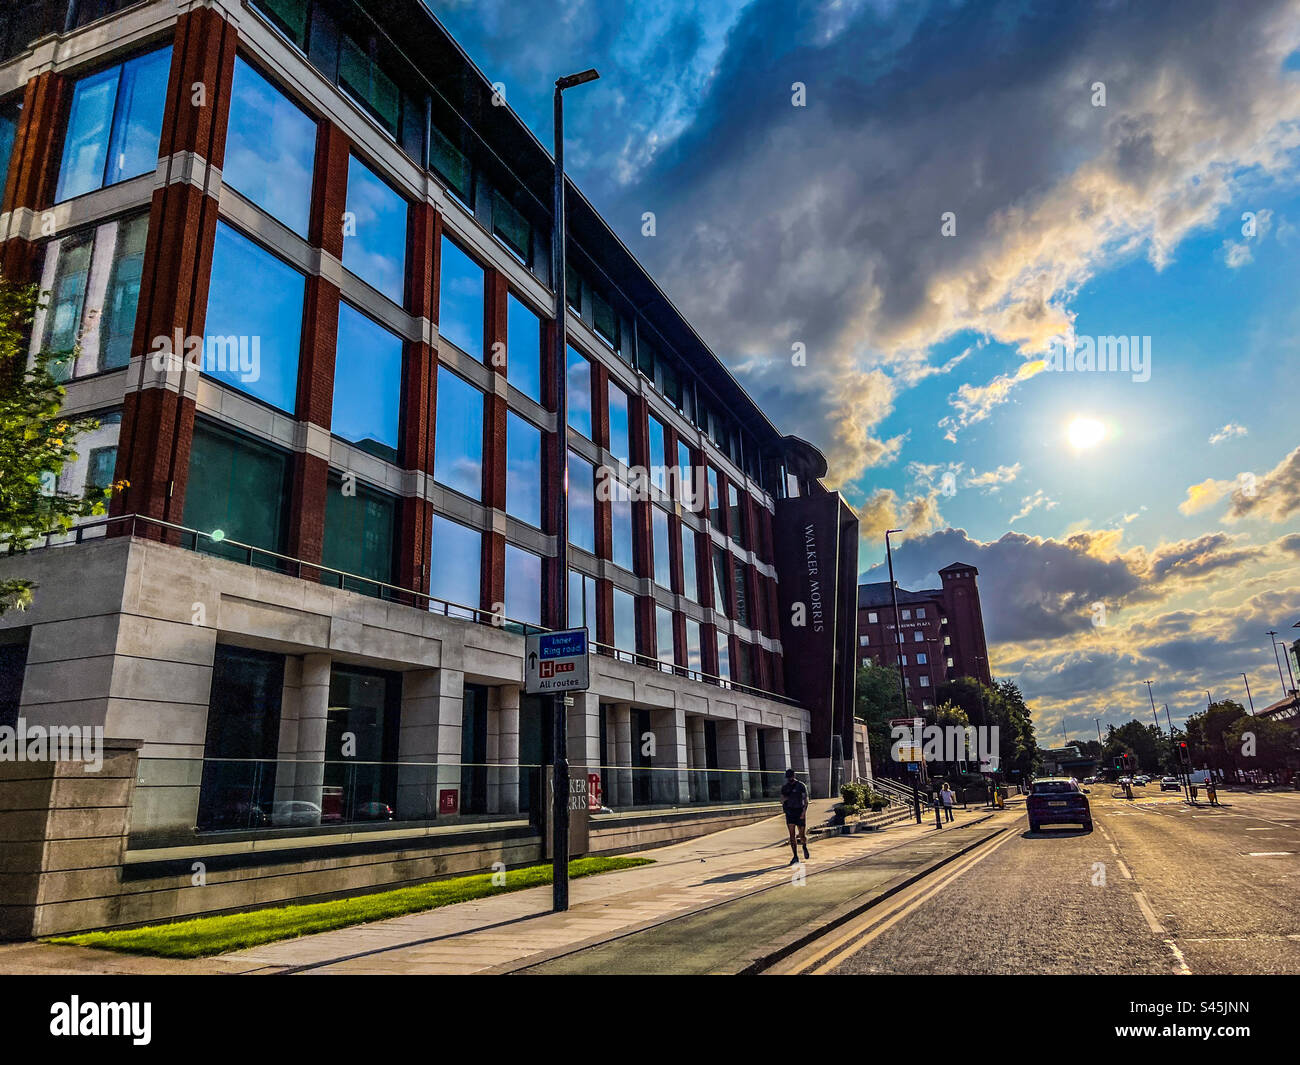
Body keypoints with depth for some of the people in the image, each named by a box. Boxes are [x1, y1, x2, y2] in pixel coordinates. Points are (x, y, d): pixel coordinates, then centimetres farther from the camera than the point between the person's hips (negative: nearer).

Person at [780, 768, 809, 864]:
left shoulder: (801, 786, -4)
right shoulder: (784, 787, 8)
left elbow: (806, 800, -6)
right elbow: (782, 801, 14)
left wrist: (804, 812, -17)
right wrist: (784, 799, -10)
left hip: (800, 812, -3)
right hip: (790, 812, 3)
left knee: (802, 835, -2)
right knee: (792, 835, -4)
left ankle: (805, 847, 31)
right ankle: (795, 857, 2)